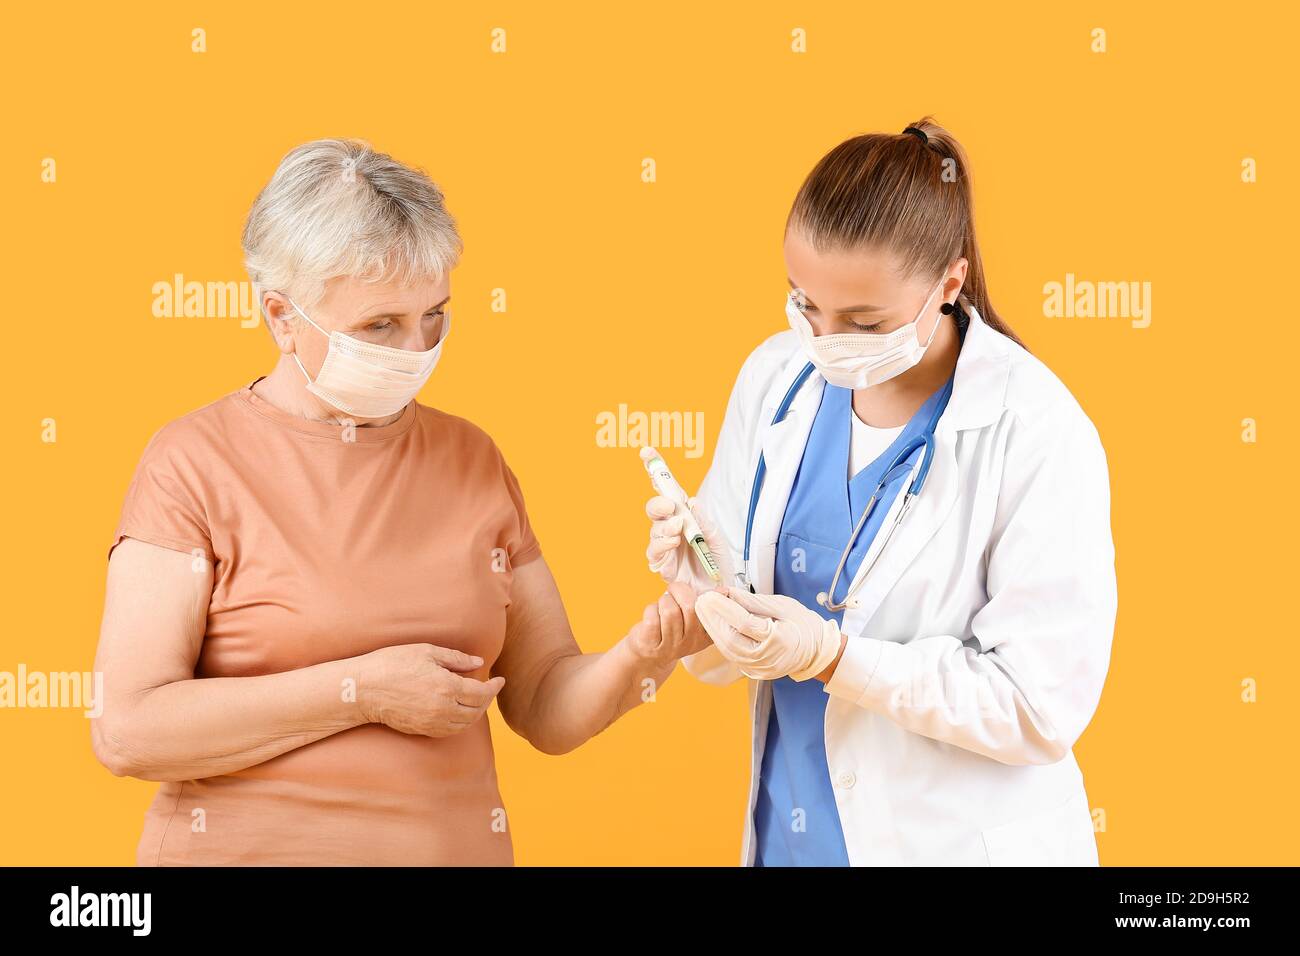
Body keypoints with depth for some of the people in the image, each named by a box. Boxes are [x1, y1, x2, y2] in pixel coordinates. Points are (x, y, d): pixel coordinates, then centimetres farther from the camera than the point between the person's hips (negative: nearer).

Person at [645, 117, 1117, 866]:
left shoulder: (1037, 435, -19)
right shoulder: (775, 378, -4)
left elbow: (1042, 705, -19)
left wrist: (833, 658, -25)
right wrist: (702, 576, -19)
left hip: (959, 844, -4)